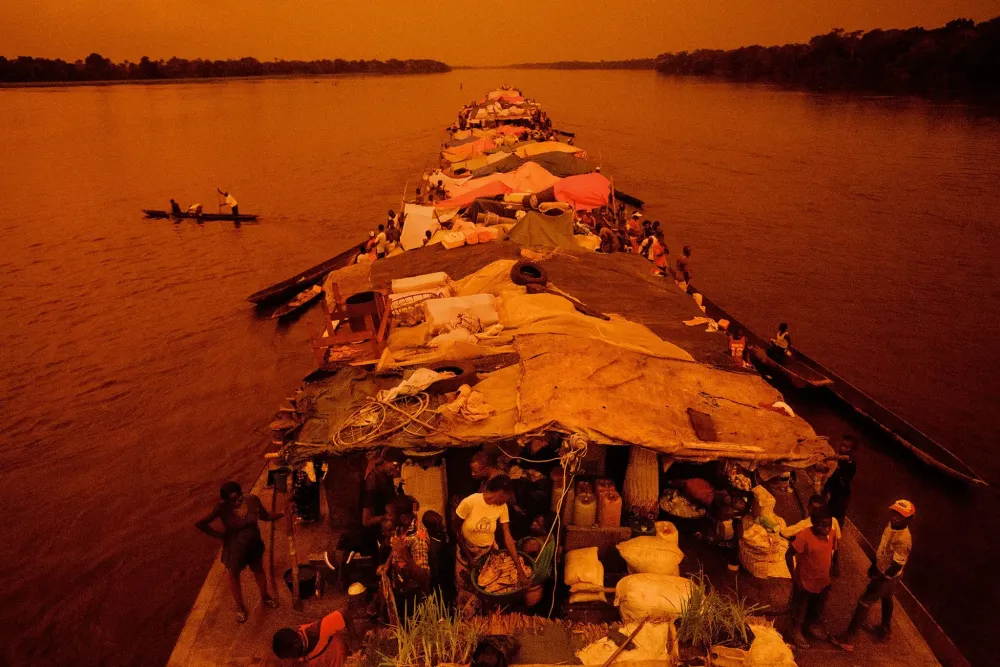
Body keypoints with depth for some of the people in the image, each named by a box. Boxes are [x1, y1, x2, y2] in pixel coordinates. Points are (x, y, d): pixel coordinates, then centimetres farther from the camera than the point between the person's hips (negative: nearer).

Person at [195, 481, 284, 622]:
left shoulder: (252, 500, -21)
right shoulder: (222, 508, -29)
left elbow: (265, 516, -5)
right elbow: (200, 524, -23)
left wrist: (283, 513, -20)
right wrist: (220, 535, -19)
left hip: (254, 544, 2)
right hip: (234, 548, -2)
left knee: (258, 570, 26)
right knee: (234, 576, 21)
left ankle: (265, 596, 54)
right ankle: (240, 607, 46)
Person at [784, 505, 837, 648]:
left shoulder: (831, 534, -13)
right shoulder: (804, 537, -31)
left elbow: (830, 554, 3)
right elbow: (788, 555, -23)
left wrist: (830, 576, 9)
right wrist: (794, 577, -19)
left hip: (823, 581, 5)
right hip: (805, 582, -5)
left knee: (818, 608, 28)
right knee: (800, 609, 19)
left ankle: (812, 626, 55)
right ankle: (796, 632, 42)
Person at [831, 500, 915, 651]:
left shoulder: (904, 540, -36)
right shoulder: (892, 525, -10)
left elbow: (896, 566, -29)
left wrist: (879, 581, -19)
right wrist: (874, 566, 14)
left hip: (888, 577, -8)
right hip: (881, 570, 8)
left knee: (864, 603, 0)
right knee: (886, 600, 28)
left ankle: (848, 639, 10)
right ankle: (885, 630, 52)